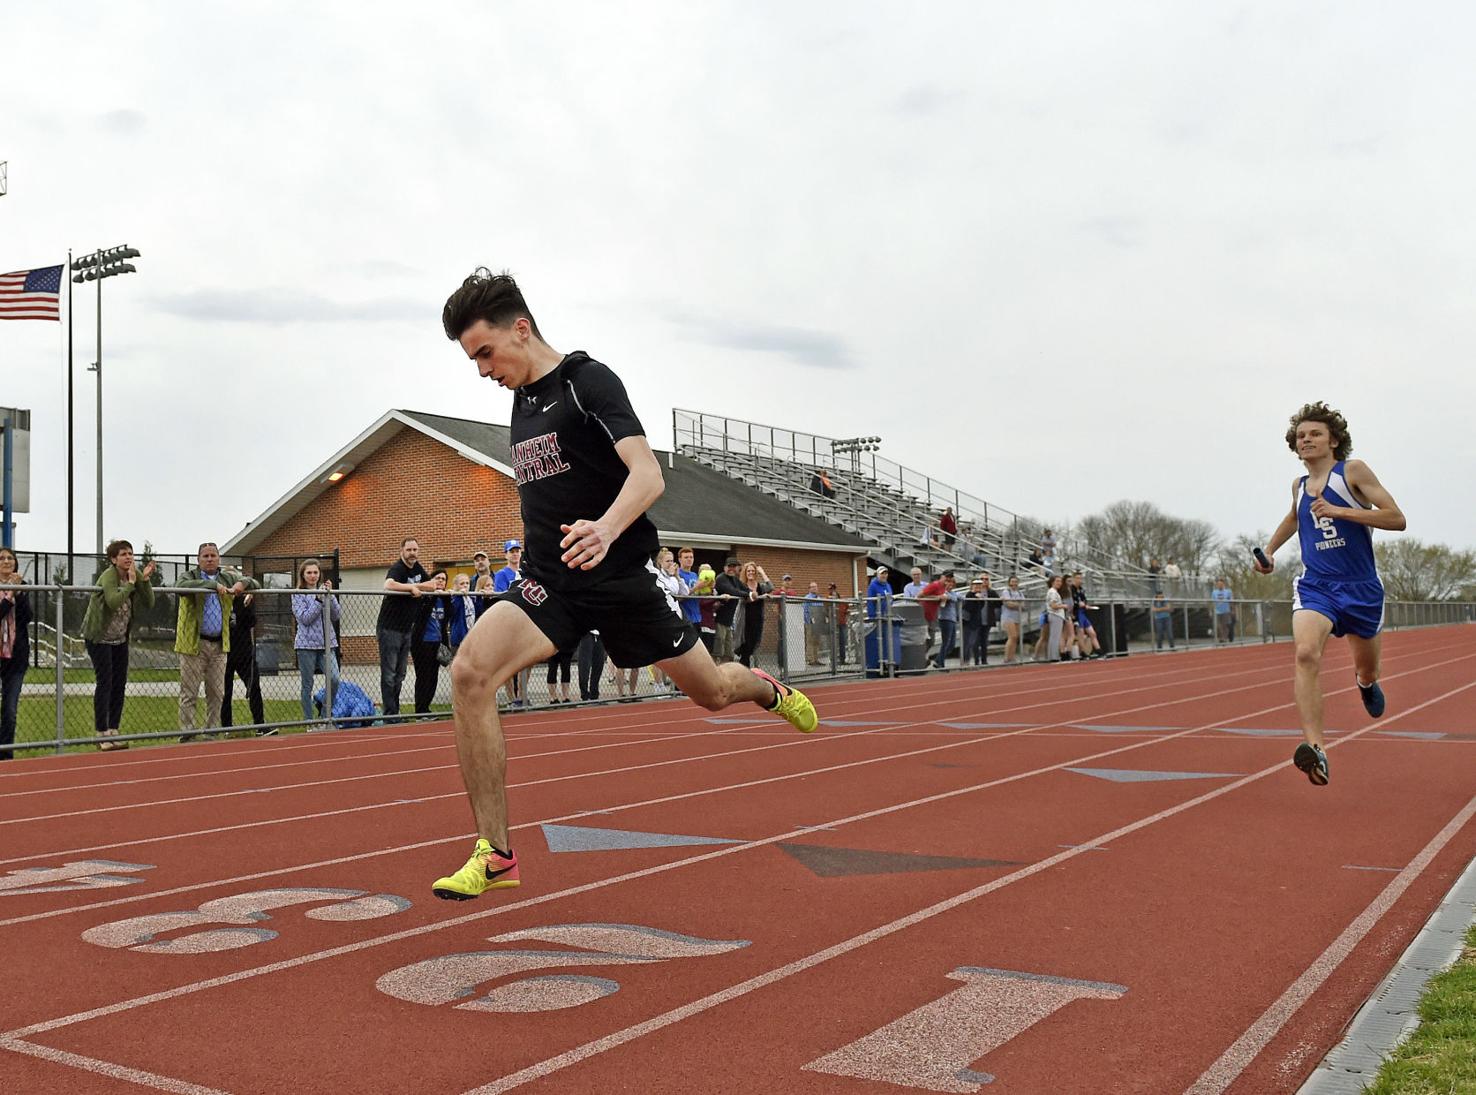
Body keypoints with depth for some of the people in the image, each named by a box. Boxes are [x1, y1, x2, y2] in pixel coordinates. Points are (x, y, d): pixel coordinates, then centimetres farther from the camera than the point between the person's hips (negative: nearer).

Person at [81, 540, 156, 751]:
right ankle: (101, 734, -6)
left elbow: (149, 604, -8)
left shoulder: (136, 574, -3)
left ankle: (113, 731, 12)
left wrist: (145, 580, -19)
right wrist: (130, 583, -32)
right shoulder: (108, 576, -21)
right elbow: (113, 601, -39)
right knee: (105, 683, -9)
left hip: (121, 638, 7)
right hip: (100, 637, -7)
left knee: (120, 684, 5)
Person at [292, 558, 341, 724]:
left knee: (334, 679, -12)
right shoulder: (298, 594, 0)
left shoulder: (325, 591, 10)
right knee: (307, 685, 3)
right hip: (306, 644, -2)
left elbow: (336, 616, 1)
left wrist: (329, 596, -10)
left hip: (326, 643, 3)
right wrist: (319, 600, -16)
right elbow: (304, 618, -12)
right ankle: (308, 720, 13)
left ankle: (326, 716, 5)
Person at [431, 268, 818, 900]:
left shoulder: (587, 380, -11)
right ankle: (495, 855, -15)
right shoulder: (522, 401, 11)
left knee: (710, 691, 11)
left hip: (619, 579, -5)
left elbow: (648, 475, -25)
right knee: (470, 671, -21)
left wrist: (605, 529, -43)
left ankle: (766, 690, 51)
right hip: (550, 583, 5)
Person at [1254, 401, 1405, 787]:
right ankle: (1314, 748, -37)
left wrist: (1339, 511, -21)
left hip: (1361, 588, -2)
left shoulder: (1353, 471, -4)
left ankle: (1366, 683, 59)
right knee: (1306, 654, -28)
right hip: (1315, 586, 2)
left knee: (1367, 672, 17)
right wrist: (1269, 550, 25)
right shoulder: (1299, 485, 10)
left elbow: (1396, 519, -13)